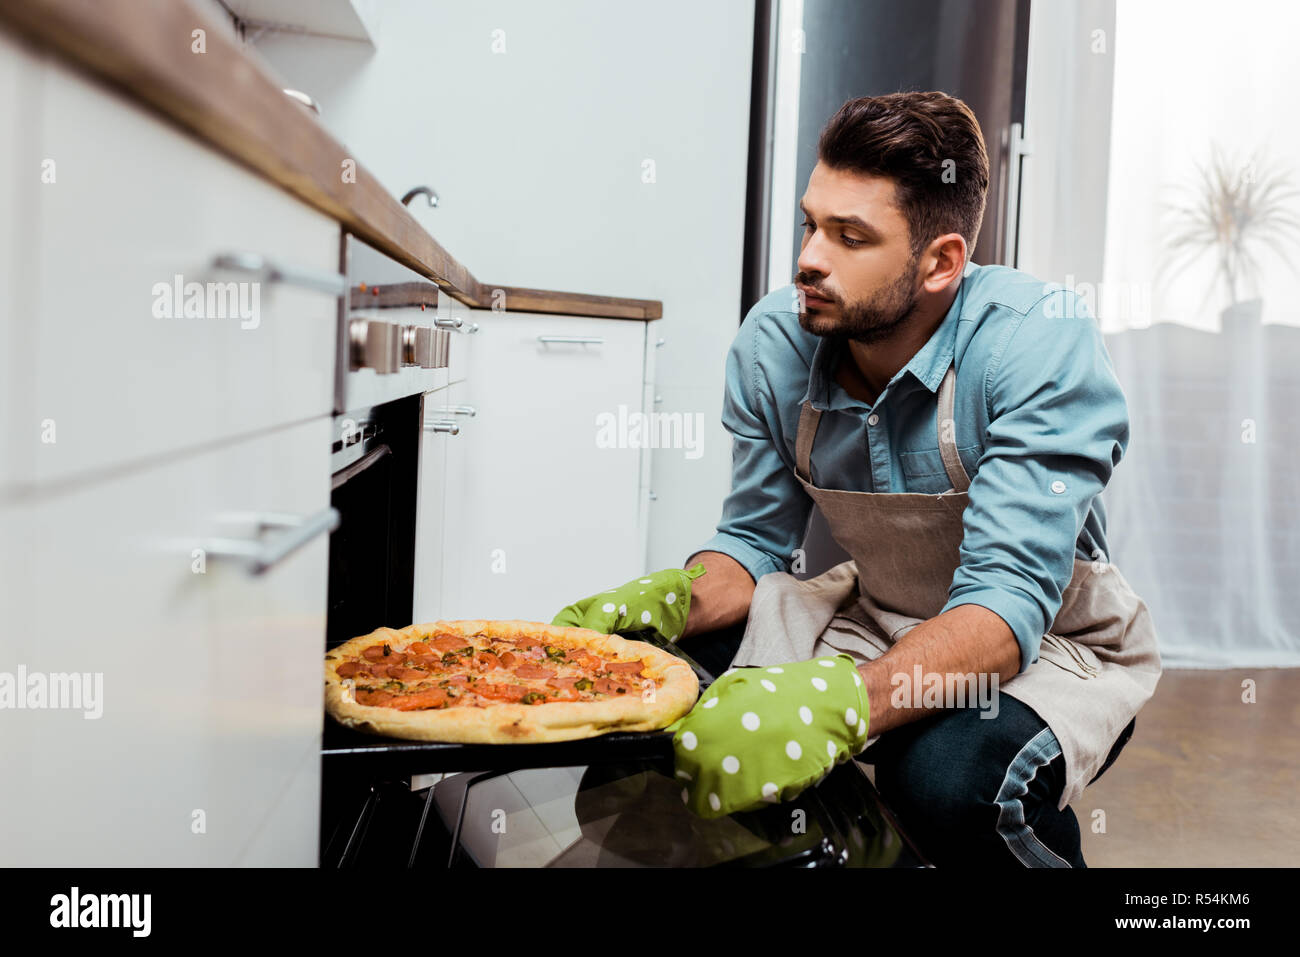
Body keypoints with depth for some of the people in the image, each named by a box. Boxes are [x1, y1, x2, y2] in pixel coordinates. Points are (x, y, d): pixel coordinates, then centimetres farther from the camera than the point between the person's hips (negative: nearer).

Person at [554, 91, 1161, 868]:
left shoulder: (1042, 340, -26)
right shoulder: (774, 342, -11)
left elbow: (1007, 603, -33)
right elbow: (754, 544, -1)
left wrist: (840, 703, -50)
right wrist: (662, 604, -24)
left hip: (1053, 640, -4)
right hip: (880, 619, 5)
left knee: (949, 776, -36)